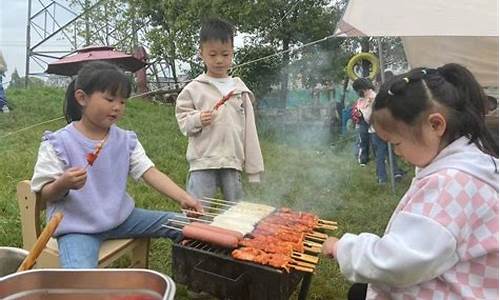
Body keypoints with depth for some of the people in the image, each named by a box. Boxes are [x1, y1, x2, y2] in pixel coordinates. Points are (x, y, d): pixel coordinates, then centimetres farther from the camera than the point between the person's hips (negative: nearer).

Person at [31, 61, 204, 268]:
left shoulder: (126, 140, 3)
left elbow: (150, 172, -5)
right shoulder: (58, 143, -10)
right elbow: (45, 193, -6)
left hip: (120, 218, 5)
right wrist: (63, 185, -30)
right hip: (78, 226, -5)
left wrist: (184, 198, -19)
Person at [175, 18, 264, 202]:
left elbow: (249, 129, 6)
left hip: (233, 162, 3)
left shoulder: (239, 89, 6)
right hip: (202, 162, -2)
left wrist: (254, 166, 3)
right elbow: (182, 117, 6)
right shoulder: (194, 89, 1)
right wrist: (197, 119, -17)